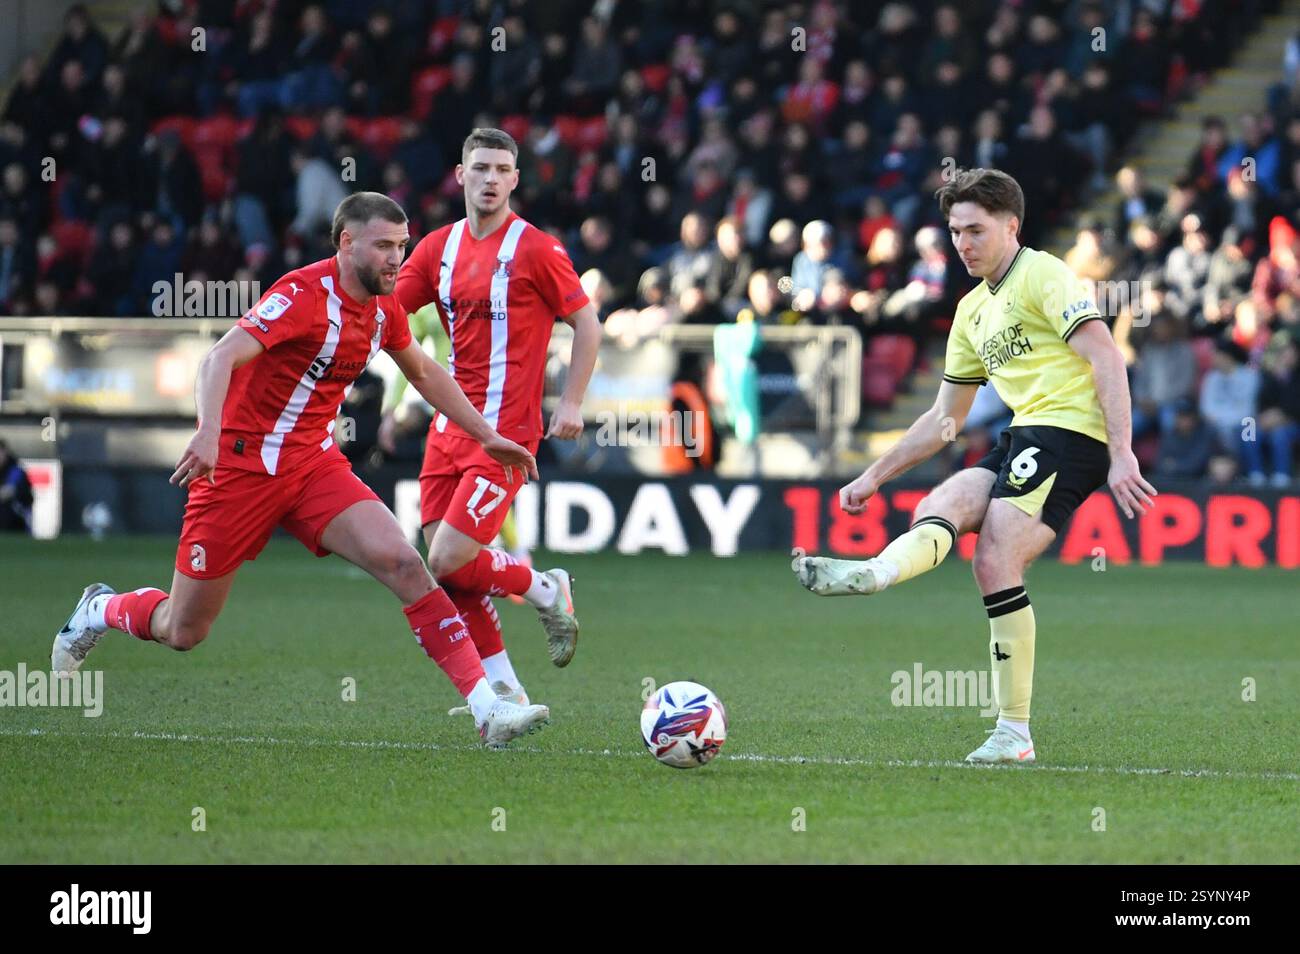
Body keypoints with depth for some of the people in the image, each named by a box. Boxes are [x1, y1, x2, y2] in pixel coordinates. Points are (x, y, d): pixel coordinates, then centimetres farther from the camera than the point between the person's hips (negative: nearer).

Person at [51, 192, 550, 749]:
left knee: (403, 564, -18)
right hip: (241, 466, -6)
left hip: (314, 463, 6)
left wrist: (486, 436, 25)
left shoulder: (384, 310, 4)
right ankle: (101, 610, 38)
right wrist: (209, 430, -49)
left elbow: (423, 373, 26)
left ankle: (486, 710, -23)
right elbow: (220, 359, -32)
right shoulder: (304, 295, -20)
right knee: (183, 631, 4)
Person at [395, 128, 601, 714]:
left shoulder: (534, 249, -8)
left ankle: (547, 593, 13)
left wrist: (572, 403, -8)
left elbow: (587, 324, -2)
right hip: (450, 425, 6)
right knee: (444, 565, 0)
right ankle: (503, 688, 11)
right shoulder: (440, 247, 8)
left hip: (506, 432, -6)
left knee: (448, 564, -14)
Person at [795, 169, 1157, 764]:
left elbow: (1106, 360, -13)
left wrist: (1122, 455, -22)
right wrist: (874, 477, 27)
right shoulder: (973, 310, 24)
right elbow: (945, 418, 31)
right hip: (1024, 439, 8)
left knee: (995, 562, -22)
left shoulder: (1042, 275, -3)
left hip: (1069, 430, -8)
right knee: (938, 510, -15)